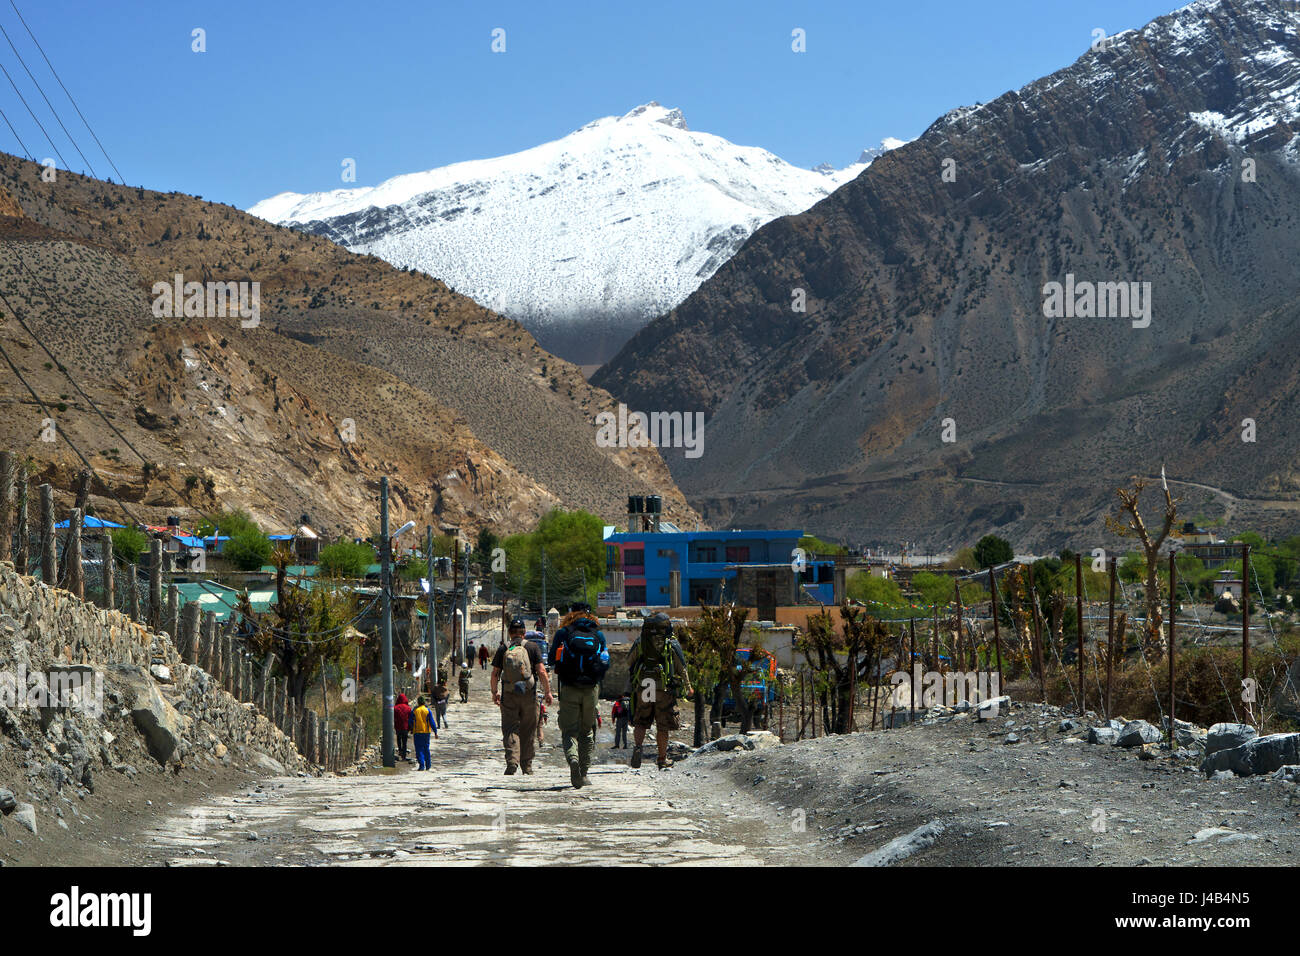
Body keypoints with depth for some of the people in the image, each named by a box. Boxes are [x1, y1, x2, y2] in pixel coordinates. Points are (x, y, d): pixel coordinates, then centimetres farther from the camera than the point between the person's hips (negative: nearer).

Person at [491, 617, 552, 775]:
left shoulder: (503, 649, 1)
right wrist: (548, 692, 0)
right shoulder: (532, 647, -2)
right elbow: (541, 671, -7)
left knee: (510, 730, 1)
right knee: (527, 731, 10)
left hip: (508, 696, 0)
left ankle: (512, 761, -18)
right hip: (529, 695, 0)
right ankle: (527, 766, 14)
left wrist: (494, 692, 15)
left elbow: (495, 673, 1)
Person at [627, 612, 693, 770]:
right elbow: (682, 669, 4)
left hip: (642, 689, 2)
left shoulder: (639, 642, 5)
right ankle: (663, 760, 15)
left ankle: (637, 746, -14)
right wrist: (688, 689, 17)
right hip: (664, 691, -2)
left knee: (640, 723, 12)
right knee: (662, 727, 8)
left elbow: (629, 663, 15)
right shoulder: (672, 645, -2)